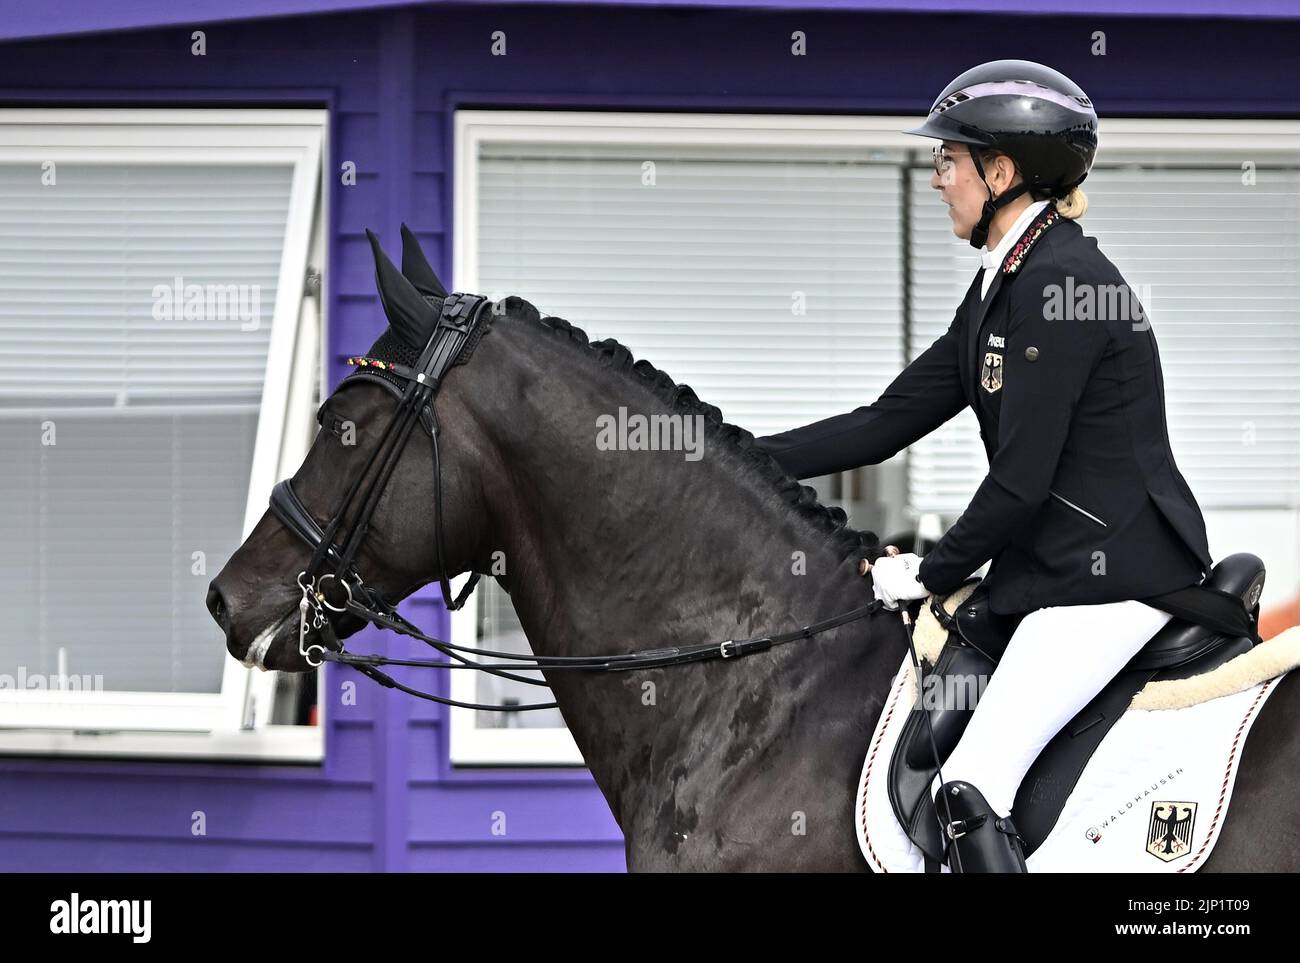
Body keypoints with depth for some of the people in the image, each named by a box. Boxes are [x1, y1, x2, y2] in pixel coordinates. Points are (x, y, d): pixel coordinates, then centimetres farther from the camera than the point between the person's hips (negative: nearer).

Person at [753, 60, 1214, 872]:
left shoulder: (1058, 285, -18)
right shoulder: (1004, 286, 13)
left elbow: (1019, 482, -19)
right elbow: (887, 424, 14)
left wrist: (932, 576, -6)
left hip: (1112, 577, -11)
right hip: (1051, 569, 11)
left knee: (971, 792, -20)